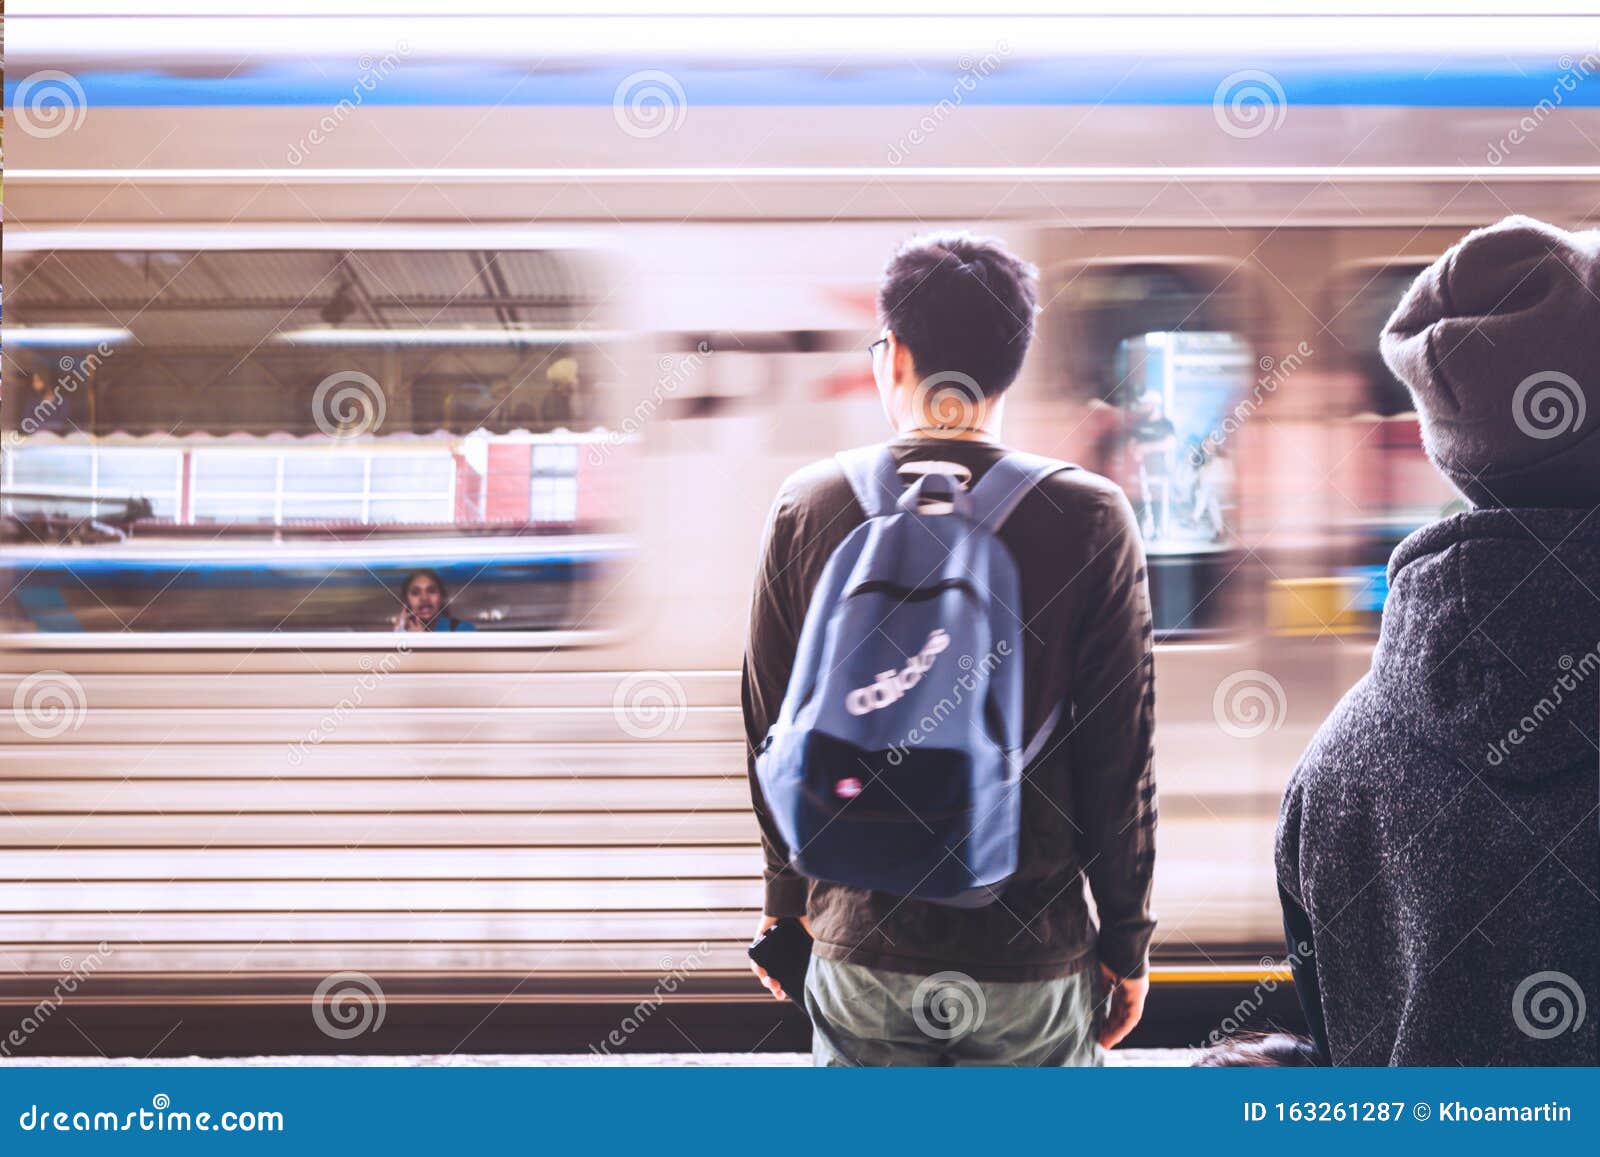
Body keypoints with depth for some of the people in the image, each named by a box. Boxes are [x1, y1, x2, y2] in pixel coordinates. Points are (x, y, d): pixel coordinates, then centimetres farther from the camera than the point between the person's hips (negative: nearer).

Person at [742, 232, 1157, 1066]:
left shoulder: (806, 508, -3)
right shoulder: (1090, 518, -9)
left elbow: (773, 736, 4)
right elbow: (1120, 756, -6)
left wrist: (786, 899, 17)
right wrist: (1126, 941, 5)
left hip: (862, 947, 2)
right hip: (1034, 963, -1)